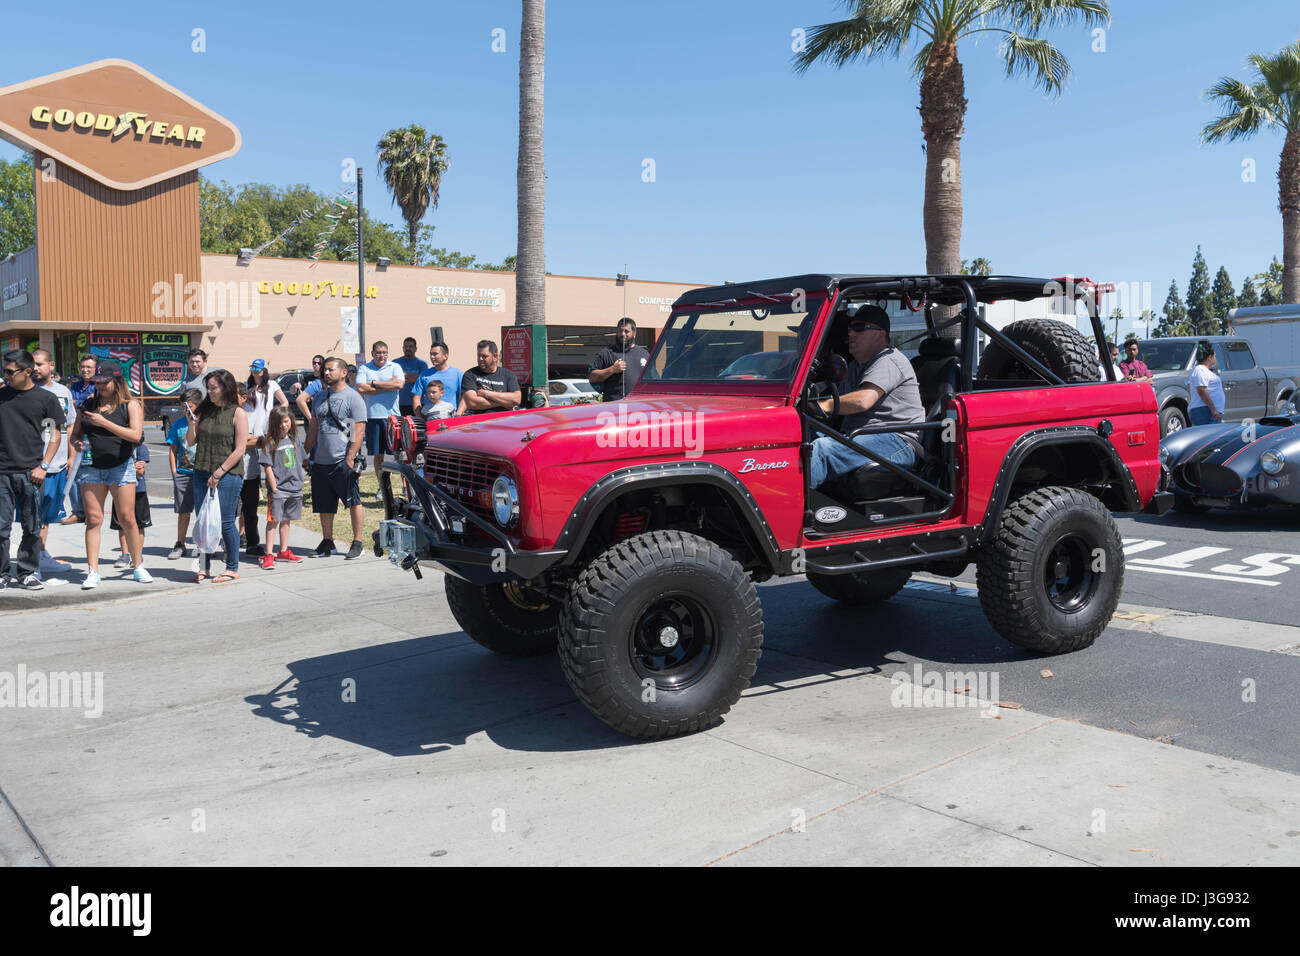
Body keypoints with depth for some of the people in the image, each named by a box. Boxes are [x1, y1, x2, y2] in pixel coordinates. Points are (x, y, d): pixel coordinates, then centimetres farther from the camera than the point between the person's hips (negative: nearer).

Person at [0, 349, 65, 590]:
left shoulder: (46, 398, 3)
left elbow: (55, 436, 3)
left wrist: (43, 466, -6)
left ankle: (28, 573, 15)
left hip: (31, 472, -1)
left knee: (32, 527, 4)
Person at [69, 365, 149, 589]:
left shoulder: (131, 405, 0)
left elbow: (135, 435, -14)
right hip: (91, 467, 3)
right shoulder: (87, 405, 12)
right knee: (93, 519, -1)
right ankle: (92, 572, 3)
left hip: (121, 466, -3)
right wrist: (76, 443, -5)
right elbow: (75, 434, 18)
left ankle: (138, 567, 10)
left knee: (127, 519, -3)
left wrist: (104, 423, -18)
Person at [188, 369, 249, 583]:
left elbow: (240, 449, -10)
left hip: (228, 475, -5)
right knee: (202, 521, 6)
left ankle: (232, 568, 9)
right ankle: (204, 567, 16)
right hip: (201, 473, 5)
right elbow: (193, 442, 14)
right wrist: (191, 423, -4)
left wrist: (219, 473, -12)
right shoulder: (204, 411, 11)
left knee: (225, 522, -3)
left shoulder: (238, 413, -4)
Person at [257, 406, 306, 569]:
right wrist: (274, 487, -14)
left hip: (294, 488, 6)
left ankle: (284, 552, 22)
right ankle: (268, 555, -3)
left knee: (285, 520, 14)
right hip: (278, 489, -5)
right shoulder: (269, 442, -8)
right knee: (273, 520, -5)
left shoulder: (294, 439, 9)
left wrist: (299, 482, 13)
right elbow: (268, 467, -10)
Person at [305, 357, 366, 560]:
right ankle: (328, 542, 24)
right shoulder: (320, 397, 16)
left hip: (343, 461, -7)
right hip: (320, 461, 7)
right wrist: (306, 454, 15)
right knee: (324, 505, 12)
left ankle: (357, 542, 6)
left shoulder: (353, 398, -5)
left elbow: (359, 431, -11)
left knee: (353, 502, -2)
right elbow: (313, 428, 22)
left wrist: (350, 458, -18)